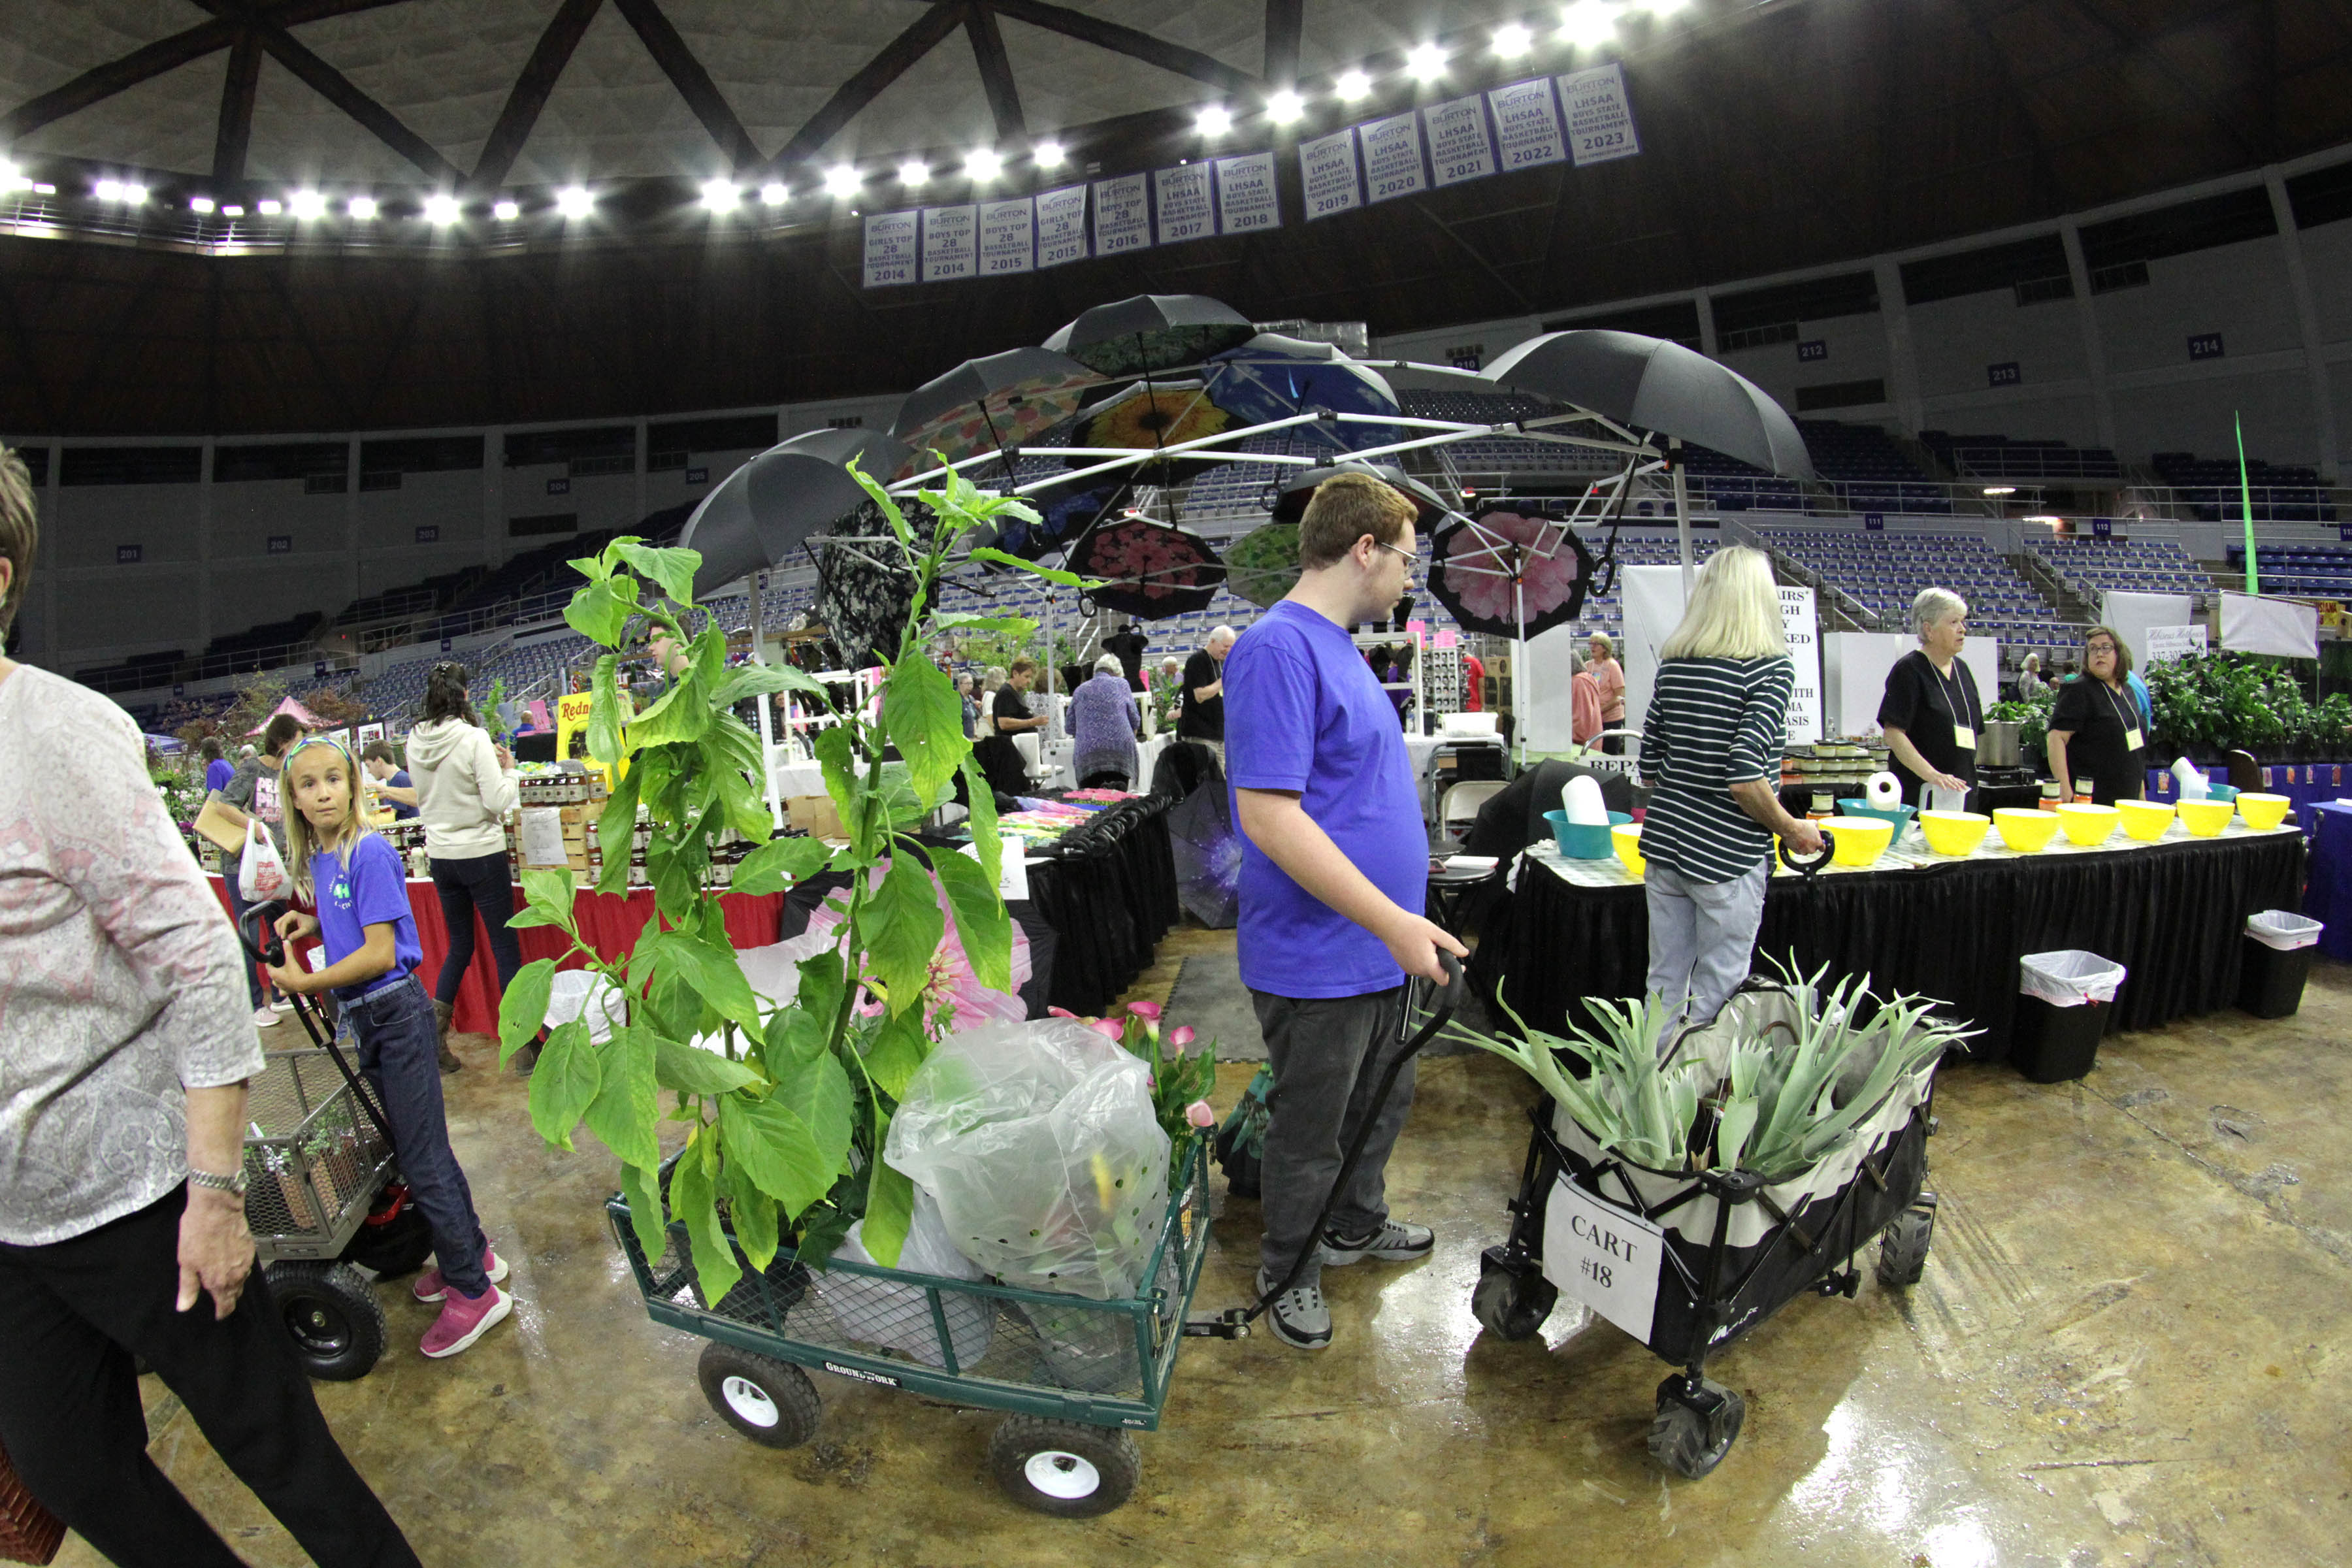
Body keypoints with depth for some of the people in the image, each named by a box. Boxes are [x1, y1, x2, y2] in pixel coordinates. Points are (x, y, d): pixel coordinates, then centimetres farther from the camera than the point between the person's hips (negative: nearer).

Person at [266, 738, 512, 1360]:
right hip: (365, 1017, 9)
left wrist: (305, 983, -14)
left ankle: (474, 1291, 10)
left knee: (423, 1159, -2)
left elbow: (380, 953, -21)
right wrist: (311, 923, 9)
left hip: (396, 1014, -9)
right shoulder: (318, 858, 6)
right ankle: (473, 1254, 34)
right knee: (418, 1147, 18)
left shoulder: (369, 853, -19)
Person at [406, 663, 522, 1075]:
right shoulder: (474, 739, -16)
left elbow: (423, 799, 16)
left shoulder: (415, 742, 2)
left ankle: (434, 1036, 12)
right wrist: (508, 770, 0)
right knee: (506, 947, 3)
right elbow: (498, 802, -18)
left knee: (459, 946, 19)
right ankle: (524, 1046, 7)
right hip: (481, 853, -6)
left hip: (440, 854, 6)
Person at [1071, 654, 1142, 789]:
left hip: (1087, 753, 1)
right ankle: (1115, 789, -39)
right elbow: (1135, 720, 14)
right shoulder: (1121, 684, 13)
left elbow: (1070, 728, 21)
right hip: (1120, 747, -1)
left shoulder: (1080, 690, 19)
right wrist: (1131, 737, 34)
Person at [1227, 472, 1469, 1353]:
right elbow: (1268, 816, -28)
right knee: (1311, 1133, 11)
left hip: (1376, 947, 10)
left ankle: (1356, 1226, 48)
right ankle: (1287, 1273, 34)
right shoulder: (1280, 649, -22)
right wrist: (1393, 921, -26)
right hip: (1318, 959, -10)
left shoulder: (1336, 646, 9)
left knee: (1381, 1104, 26)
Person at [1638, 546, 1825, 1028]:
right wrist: (1794, 830, -5)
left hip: (1665, 843, 6)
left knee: (1664, 985, 15)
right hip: (1727, 856, -5)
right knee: (1716, 997, 7)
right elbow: (1744, 780, -20)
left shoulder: (1672, 663, 5)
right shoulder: (1770, 669, -12)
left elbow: (1649, 767, 8)